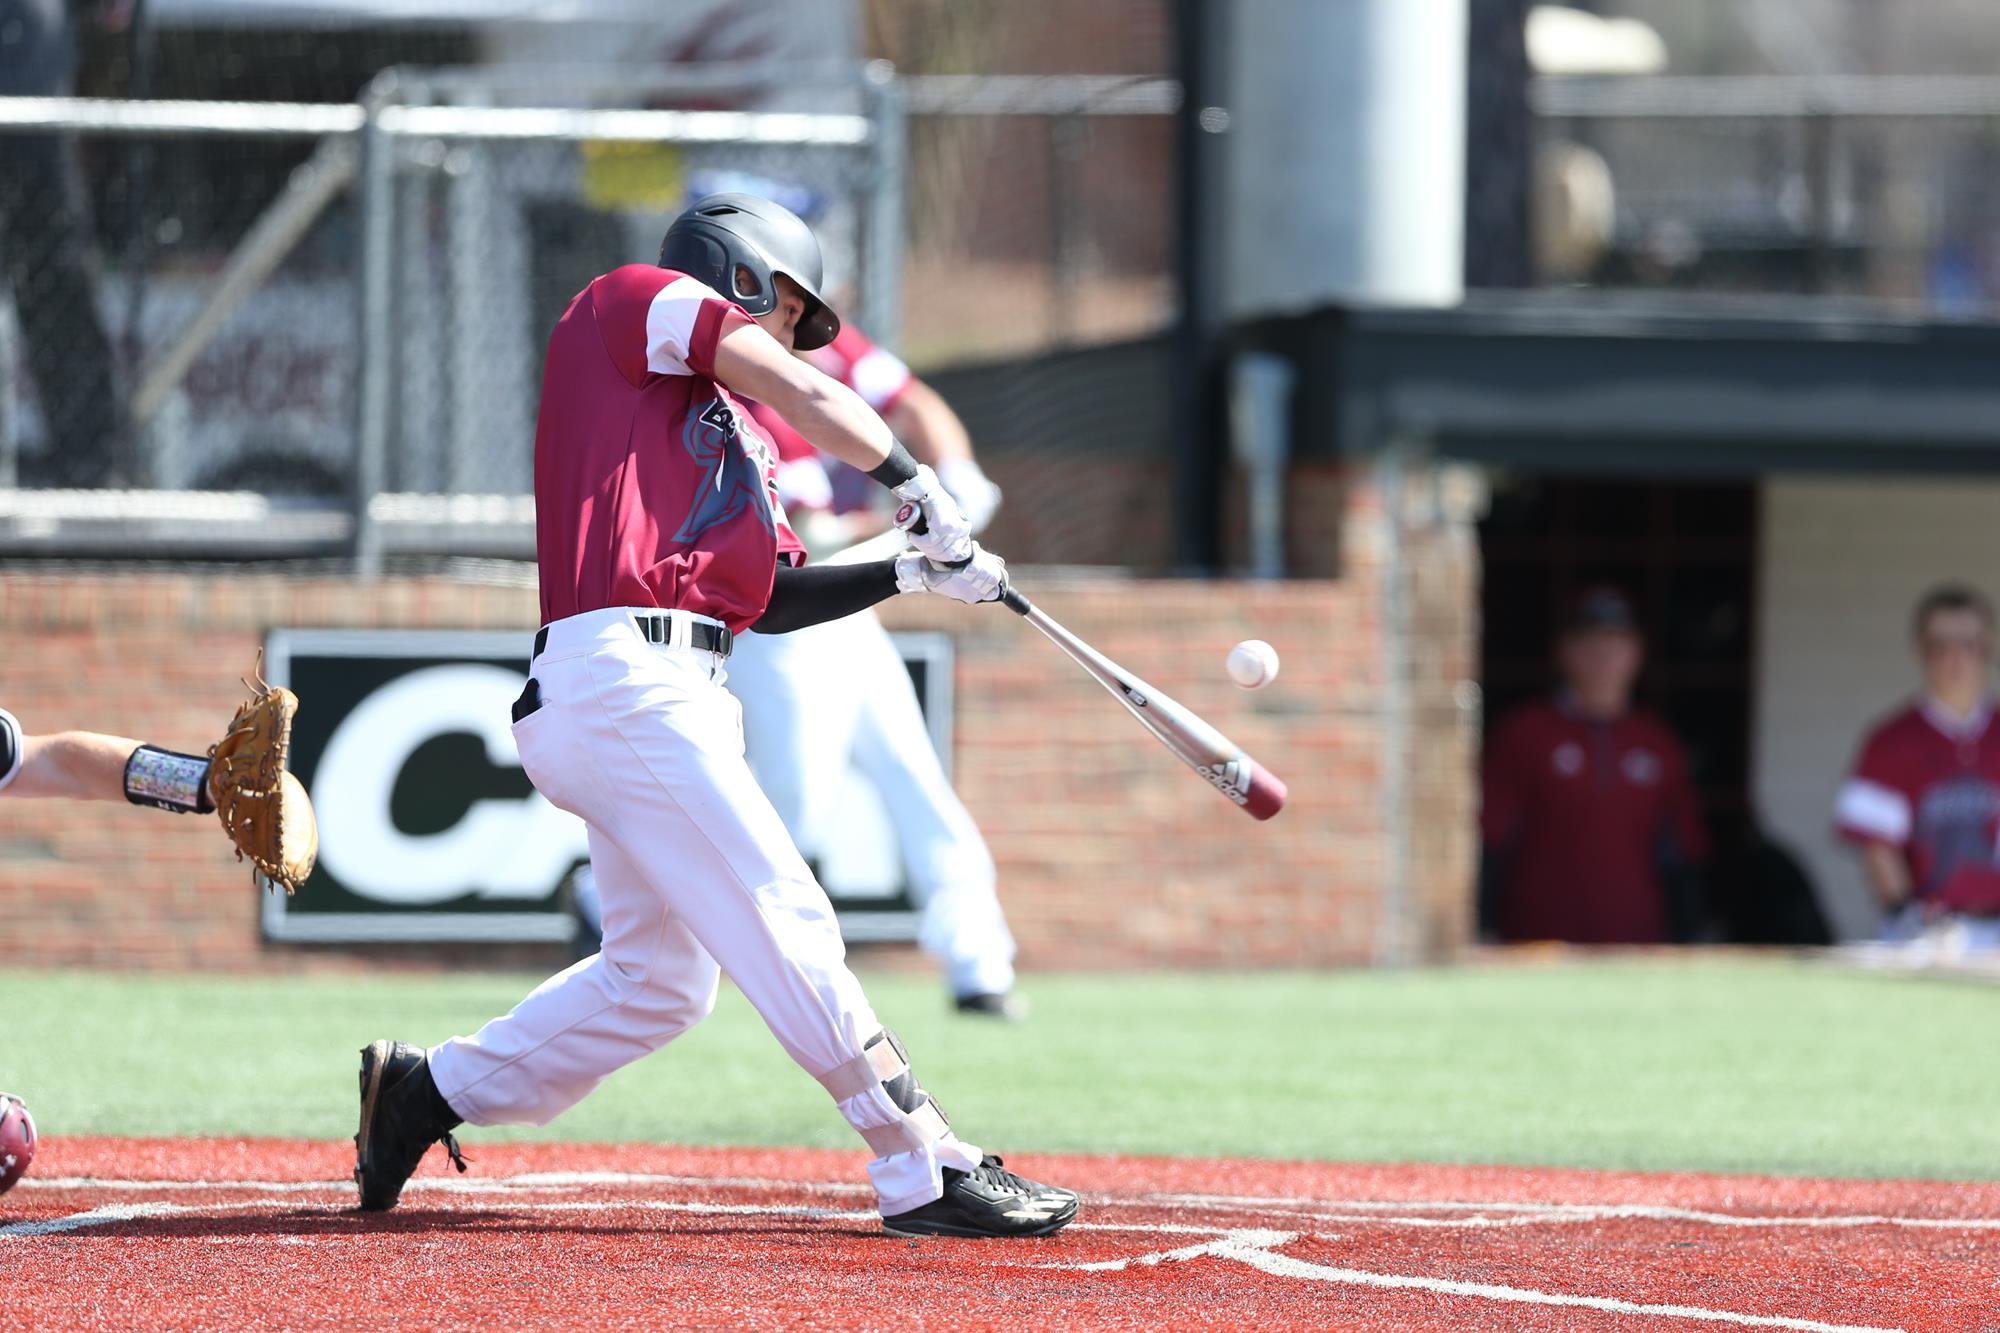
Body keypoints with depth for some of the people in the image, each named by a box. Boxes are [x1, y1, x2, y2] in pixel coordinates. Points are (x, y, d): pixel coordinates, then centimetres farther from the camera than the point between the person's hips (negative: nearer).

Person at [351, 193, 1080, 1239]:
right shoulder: (628, 302, 6)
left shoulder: (738, 437, 29)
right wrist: (916, 483, 3)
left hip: (648, 699, 10)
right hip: (622, 673, -10)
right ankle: (925, 1173, -17)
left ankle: (426, 1093, 25)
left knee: (663, 976, 15)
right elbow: (803, 393, -4)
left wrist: (912, 573, 13)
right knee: (783, 922, -13)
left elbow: (772, 599, 23)